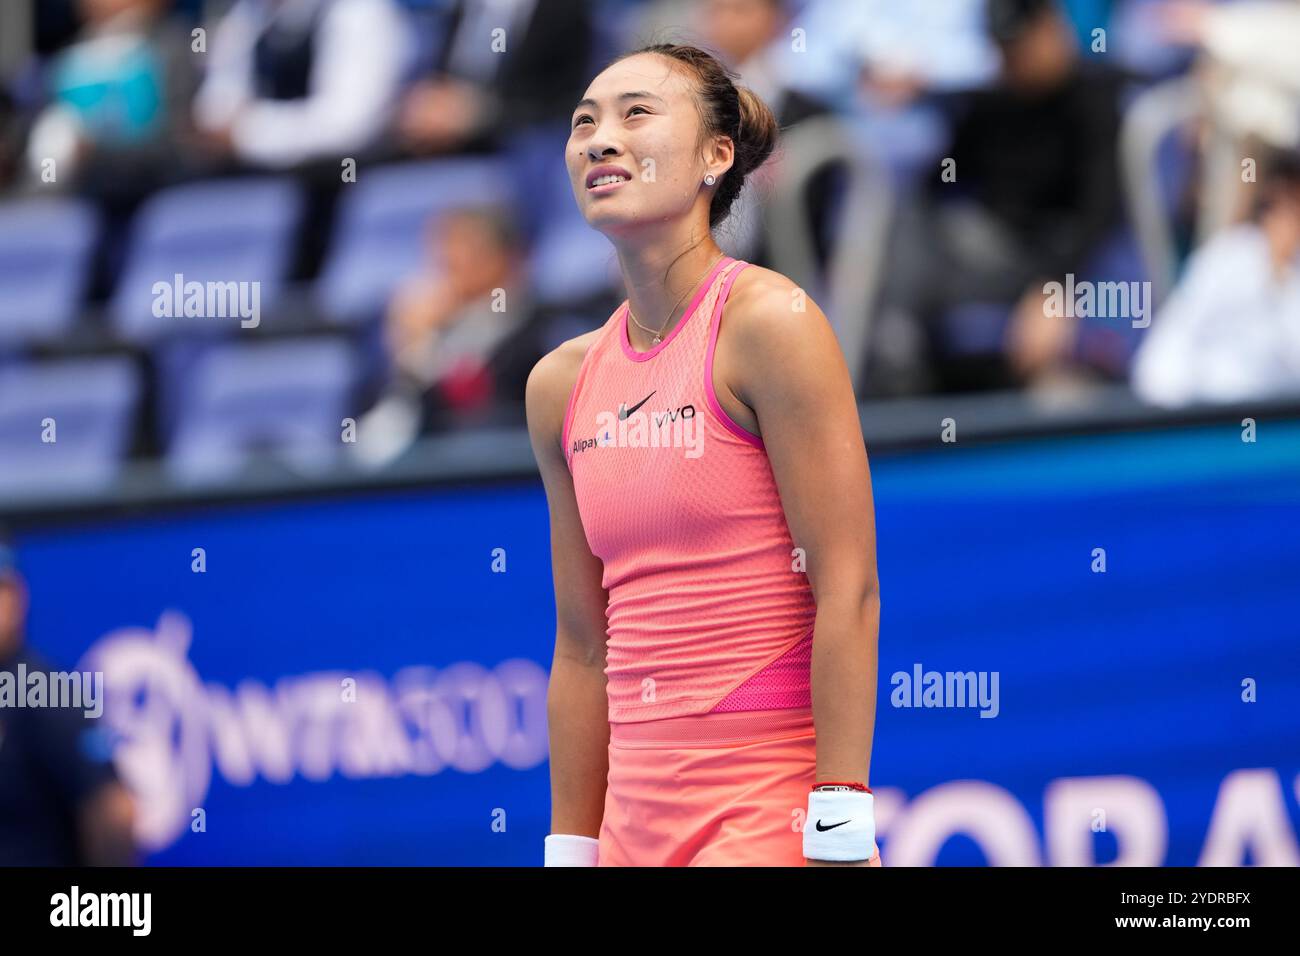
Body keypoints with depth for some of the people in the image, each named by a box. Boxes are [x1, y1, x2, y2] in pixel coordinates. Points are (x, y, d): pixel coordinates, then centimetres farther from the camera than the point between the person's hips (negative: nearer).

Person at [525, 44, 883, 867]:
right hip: (641, 823, 6)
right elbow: (584, 645, 14)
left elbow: (847, 591, -12)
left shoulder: (769, 322, -7)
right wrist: (572, 851, 12)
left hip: (772, 821, -6)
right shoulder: (563, 383, 11)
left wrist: (838, 842, -17)